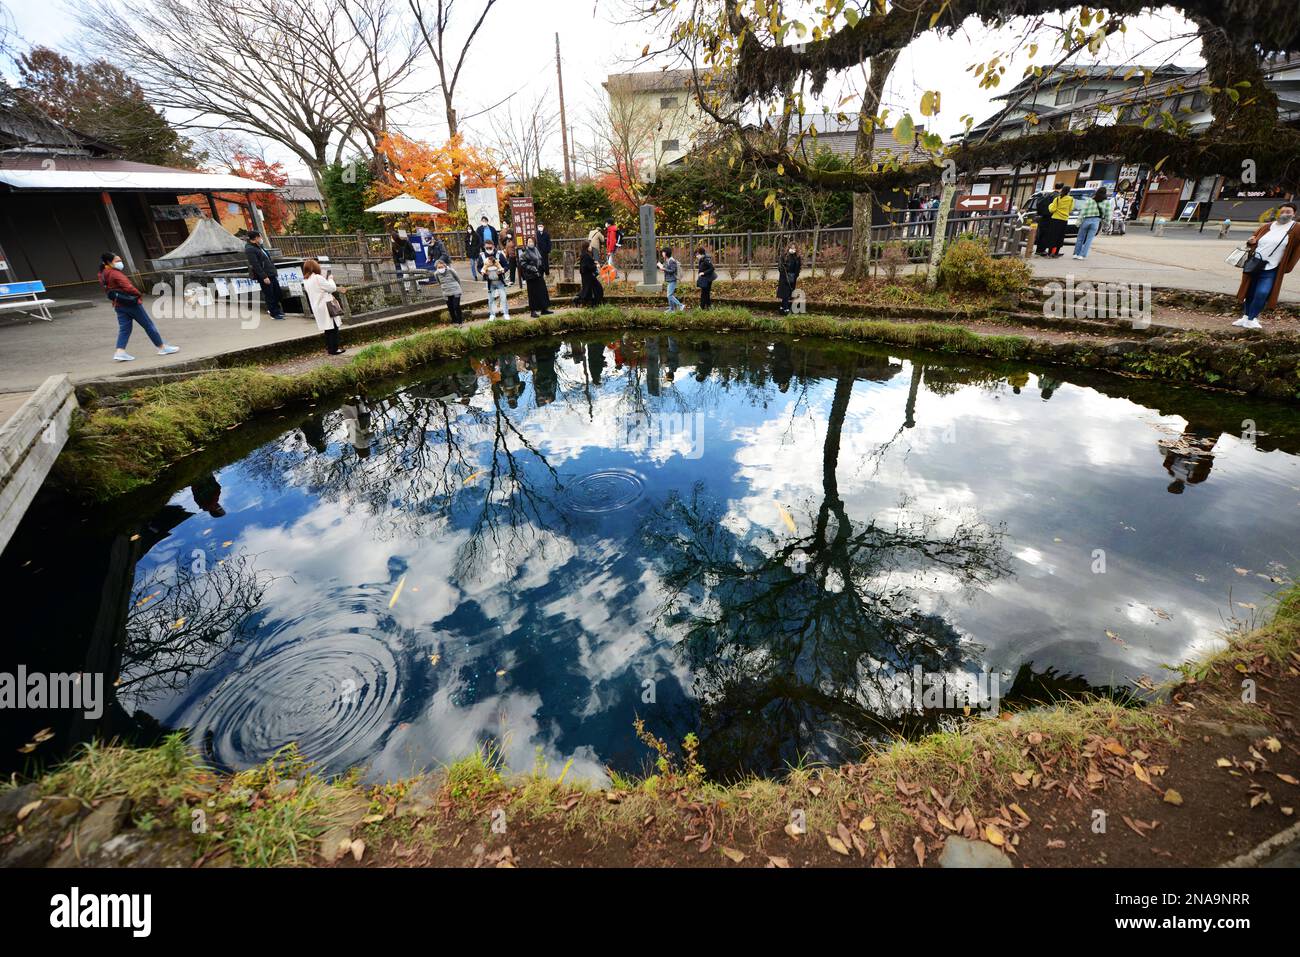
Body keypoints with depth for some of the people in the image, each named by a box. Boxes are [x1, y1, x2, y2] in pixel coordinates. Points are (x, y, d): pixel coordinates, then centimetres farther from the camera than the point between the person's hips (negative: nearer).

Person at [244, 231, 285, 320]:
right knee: (269, 295, 0)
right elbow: (256, 265, -20)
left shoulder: (260, 246, 14)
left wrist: (274, 270, 19)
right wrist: (264, 277, -22)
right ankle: (274, 314, 8)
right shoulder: (250, 250, -15)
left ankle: (277, 310, 28)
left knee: (277, 293, 14)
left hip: (272, 274, 9)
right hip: (264, 276, -9)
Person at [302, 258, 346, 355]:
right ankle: (334, 349, -2)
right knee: (333, 328, -2)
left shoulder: (306, 280, 11)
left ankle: (329, 347, 21)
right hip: (326, 307, -8)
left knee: (328, 328, 16)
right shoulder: (318, 278, -15)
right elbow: (332, 288, -13)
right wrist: (330, 279, 4)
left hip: (317, 308, 8)